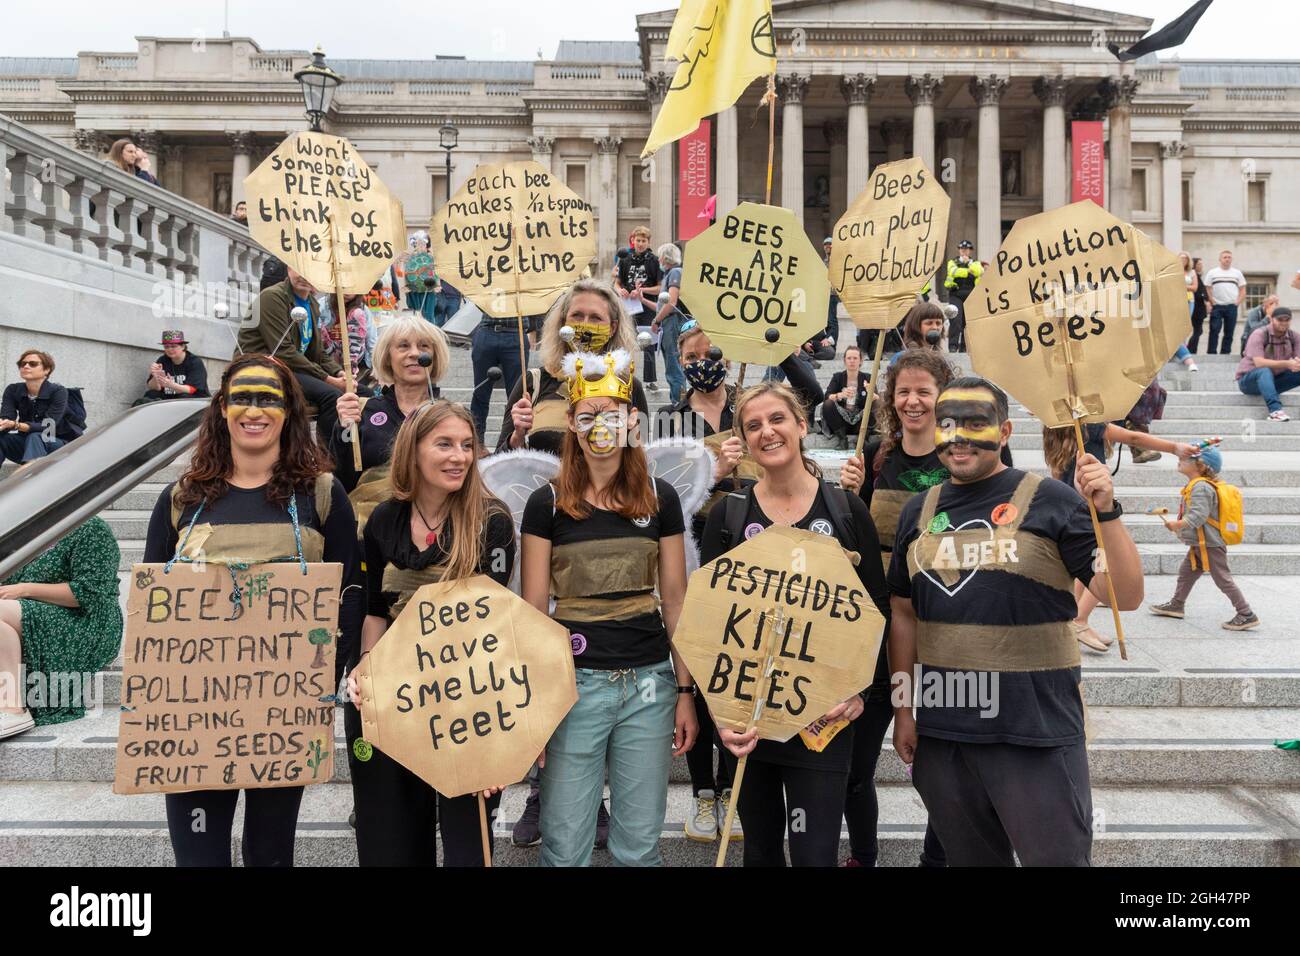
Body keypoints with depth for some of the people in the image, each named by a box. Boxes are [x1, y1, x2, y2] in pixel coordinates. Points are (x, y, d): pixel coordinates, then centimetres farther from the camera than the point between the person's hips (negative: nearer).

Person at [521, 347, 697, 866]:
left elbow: (675, 599, 7)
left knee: (639, 843, 12)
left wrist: (686, 690, 4)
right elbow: (534, 608, 0)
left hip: (650, 682, 2)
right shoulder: (548, 503, -1)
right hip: (574, 681, -1)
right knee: (564, 844, 7)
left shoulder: (660, 497, 4)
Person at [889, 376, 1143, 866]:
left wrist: (1105, 513, -22)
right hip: (940, 732, 4)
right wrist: (903, 709, 9)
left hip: (1035, 732, -4)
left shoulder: (1047, 500, -6)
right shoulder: (919, 511, 7)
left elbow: (1126, 597, -9)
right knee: (969, 857, 19)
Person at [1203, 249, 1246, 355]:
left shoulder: (1237, 273, 11)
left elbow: (1243, 291, 11)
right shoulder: (1212, 273, 5)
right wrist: (1212, 303, -8)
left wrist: (1237, 303, -2)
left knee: (1229, 332, 4)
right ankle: (1211, 354, -3)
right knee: (1214, 331, -6)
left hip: (1232, 307, 2)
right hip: (1217, 307, -2)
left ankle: (1225, 354, 8)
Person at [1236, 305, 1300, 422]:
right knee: (1265, 371, -37)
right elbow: (1259, 363, -30)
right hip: (1249, 380, -5)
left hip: (1275, 379, 5)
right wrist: (1286, 364, -42)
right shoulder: (1259, 335, -18)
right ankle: (1275, 410, -52)